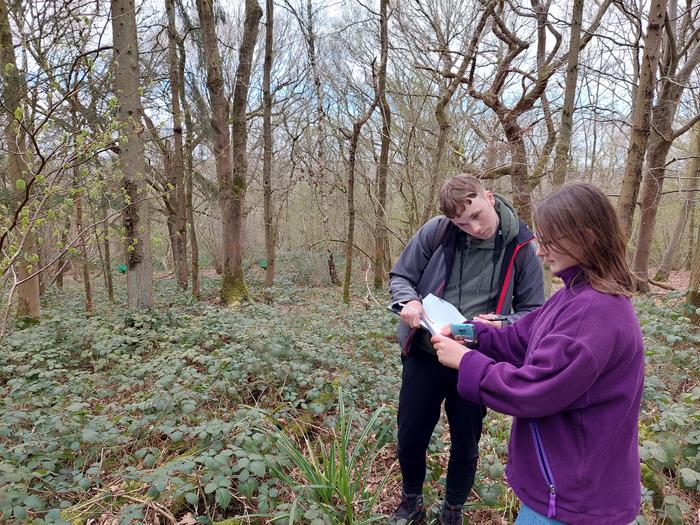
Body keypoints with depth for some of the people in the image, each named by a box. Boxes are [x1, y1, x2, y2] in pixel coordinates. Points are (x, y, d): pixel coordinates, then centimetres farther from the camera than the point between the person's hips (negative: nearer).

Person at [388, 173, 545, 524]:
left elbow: (533, 312, -2)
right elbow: (400, 276, 1)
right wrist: (409, 301, -21)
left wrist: (502, 324, -24)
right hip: (424, 355, 1)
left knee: (465, 447, 18)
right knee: (409, 440, 16)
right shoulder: (435, 231, -11)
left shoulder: (521, 247, -10)